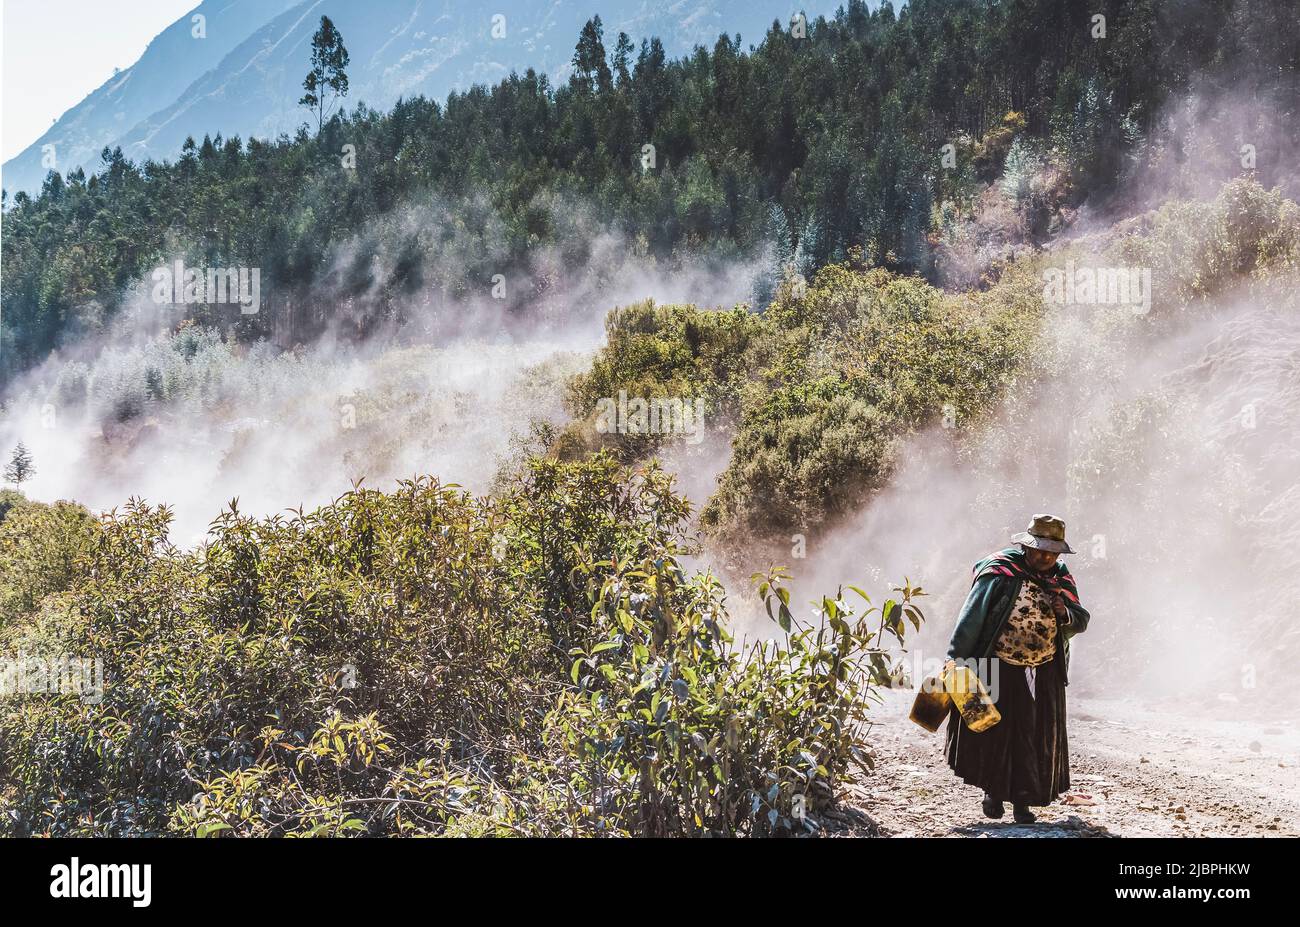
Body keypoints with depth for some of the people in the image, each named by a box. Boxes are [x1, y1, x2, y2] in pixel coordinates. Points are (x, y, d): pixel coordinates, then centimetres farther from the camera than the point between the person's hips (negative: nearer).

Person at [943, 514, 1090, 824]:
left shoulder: (1061, 578, 5)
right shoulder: (1001, 571, -12)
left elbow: (1081, 621, 9)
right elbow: (971, 617, -14)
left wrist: (1066, 614, -15)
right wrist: (956, 660, -18)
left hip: (1045, 672, 4)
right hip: (999, 668, -4)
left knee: (1038, 738, 4)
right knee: (995, 731, 5)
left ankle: (1022, 801, 15)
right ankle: (994, 791, 26)